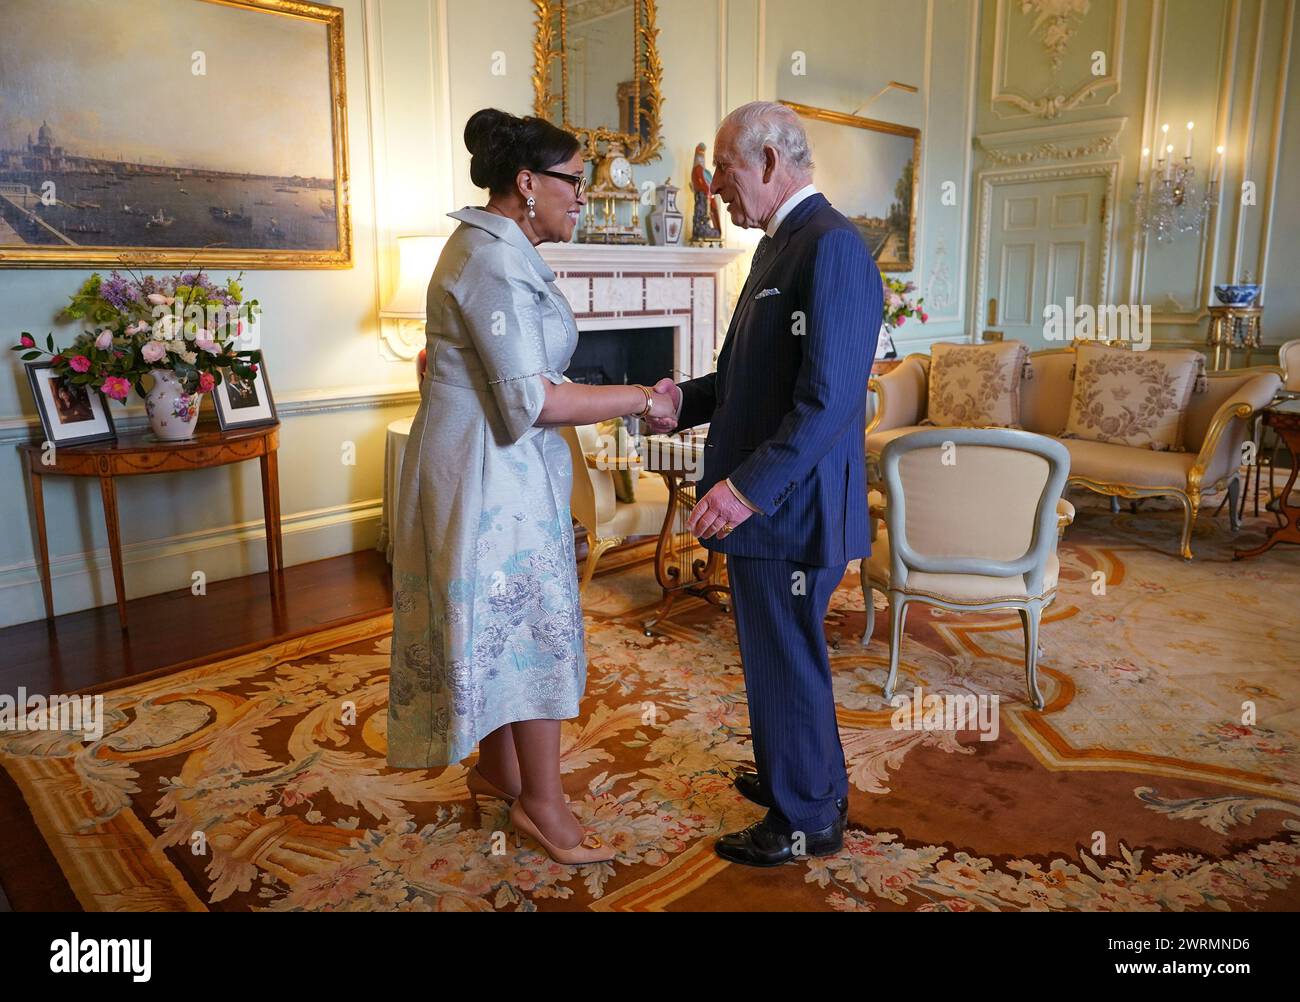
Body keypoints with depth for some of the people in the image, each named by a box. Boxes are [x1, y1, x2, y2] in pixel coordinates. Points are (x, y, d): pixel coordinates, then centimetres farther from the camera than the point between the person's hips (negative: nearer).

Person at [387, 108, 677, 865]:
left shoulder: (496, 250, 14)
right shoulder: (494, 262, -19)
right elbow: (533, 400, -24)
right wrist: (642, 399, -17)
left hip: (499, 467, 10)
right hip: (488, 472, -10)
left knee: (501, 623, 17)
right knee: (534, 625, -1)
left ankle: (496, 771, 33)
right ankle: (542, 804, 13)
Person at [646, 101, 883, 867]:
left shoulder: (832, 248, -18)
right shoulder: (782, 243, 13)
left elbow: (829, 398, -25)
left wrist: (749, 487, -27)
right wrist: (686, 402, 5)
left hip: (792, 505, -10)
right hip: (763, 497, 10)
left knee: (787, 660, 6)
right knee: (781, 652, 22)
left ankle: (806, 819, 26)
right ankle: (807, 778, 43)